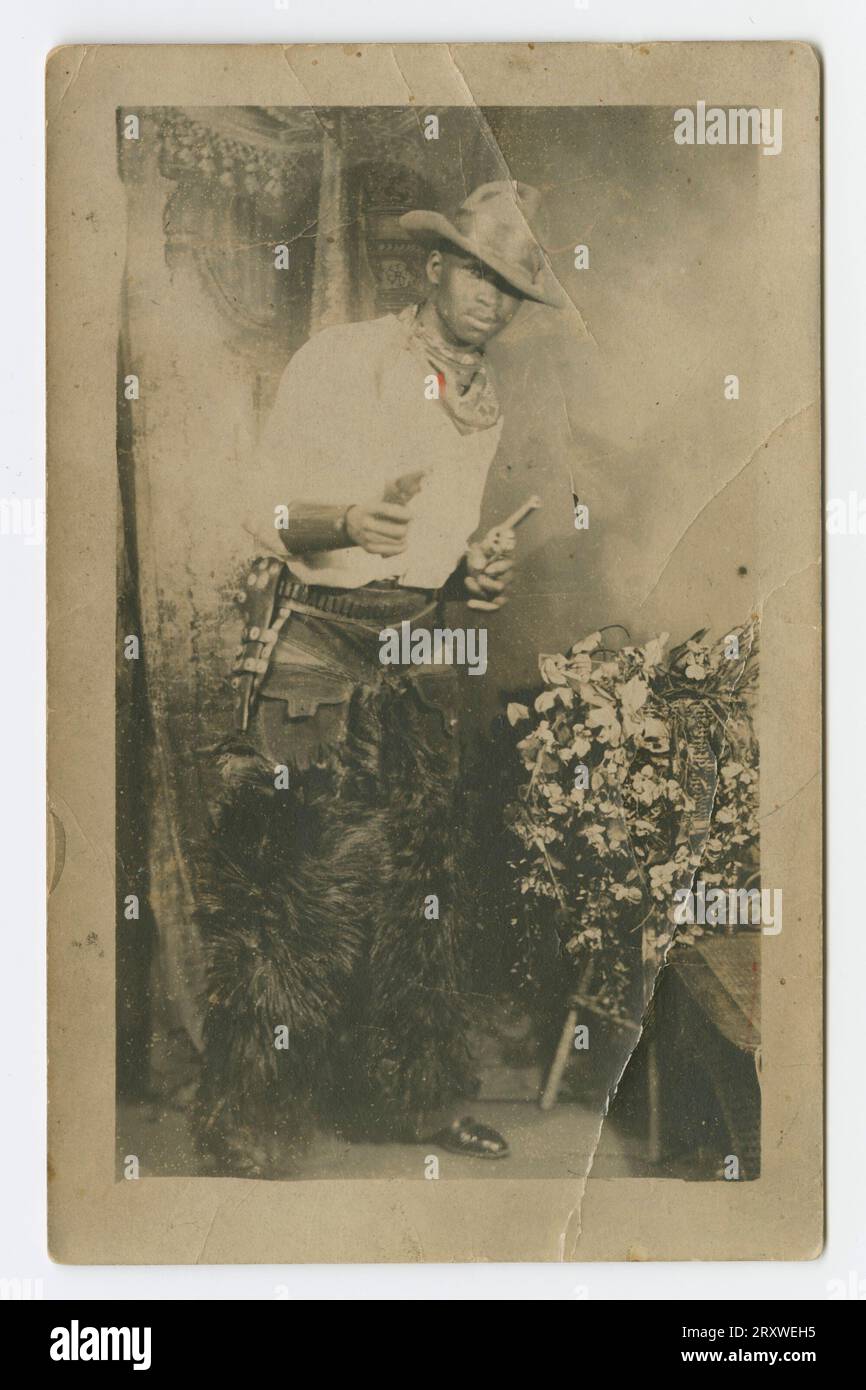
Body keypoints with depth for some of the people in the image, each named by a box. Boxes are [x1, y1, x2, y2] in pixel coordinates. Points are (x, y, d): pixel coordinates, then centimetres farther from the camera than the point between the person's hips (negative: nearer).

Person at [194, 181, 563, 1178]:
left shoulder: (484, 404, 14)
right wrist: (349, 520, -27)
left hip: (417, 652, 7)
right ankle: (252, 1137, 4)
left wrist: (471, 573, 4)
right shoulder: (340, 361, -6)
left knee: (424, 885, 8)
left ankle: (416, 1103, 23)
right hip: (311, 649, -6)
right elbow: (266, 515, -8)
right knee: (293, 892, -7)